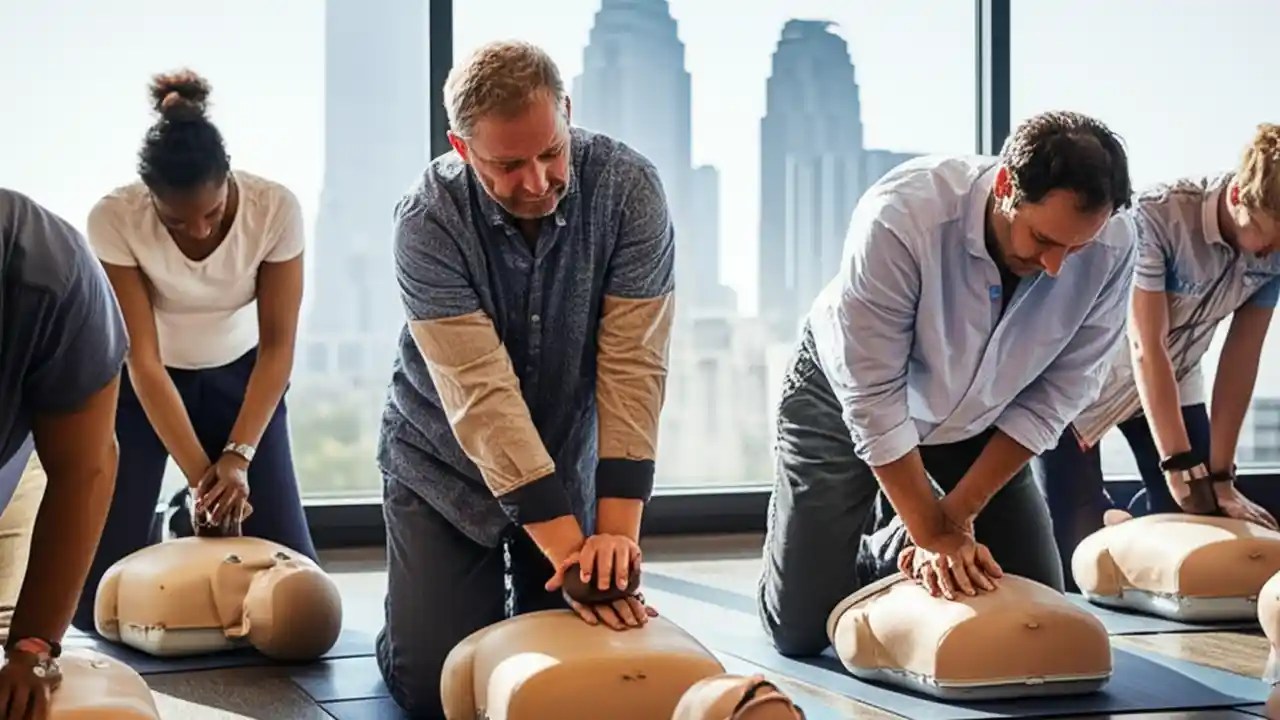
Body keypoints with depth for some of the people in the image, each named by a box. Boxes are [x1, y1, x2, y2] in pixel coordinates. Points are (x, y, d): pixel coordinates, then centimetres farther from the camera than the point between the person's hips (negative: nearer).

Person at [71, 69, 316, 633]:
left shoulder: (275, 208, -26)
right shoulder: (114, 218, -28)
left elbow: (277, 347, -18)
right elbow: (144, 359, -24)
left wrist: (238, 456, -27)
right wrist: (200, 473, -29)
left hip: (240, 376, 1)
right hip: (143, 384, -1)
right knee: (99, 592, -8)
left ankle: (190, 523, 22)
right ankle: (178, 526, 24)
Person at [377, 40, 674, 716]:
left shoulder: (628, 189, -22)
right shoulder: (428, 220, -26)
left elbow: (632, 366, -24)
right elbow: (481, 393, -31)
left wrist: (616, 528, -33)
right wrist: (568, 546, -37)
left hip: (570, 458, 2)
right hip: (446, 464, -1)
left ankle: (536, 609, 37)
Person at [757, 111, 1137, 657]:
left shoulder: (1111, 249, -27)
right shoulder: (900, 217, -38)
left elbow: (1053, 397, -16)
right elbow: (873, 399, -29)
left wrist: (955, 517, -16)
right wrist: (934, 533, -25)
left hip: (975, 420, 3)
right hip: (846, 397, -3)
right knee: (799, 629, -4)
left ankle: (886, 547, 24)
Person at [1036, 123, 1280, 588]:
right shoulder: (1157, 216, -32)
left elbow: (1241, 356, -12)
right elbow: (1145, 349, -30)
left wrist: (1219, 476, -14)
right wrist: (1183, 469, -31)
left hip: (1173, 381, 5)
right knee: (1074, 548, -9)